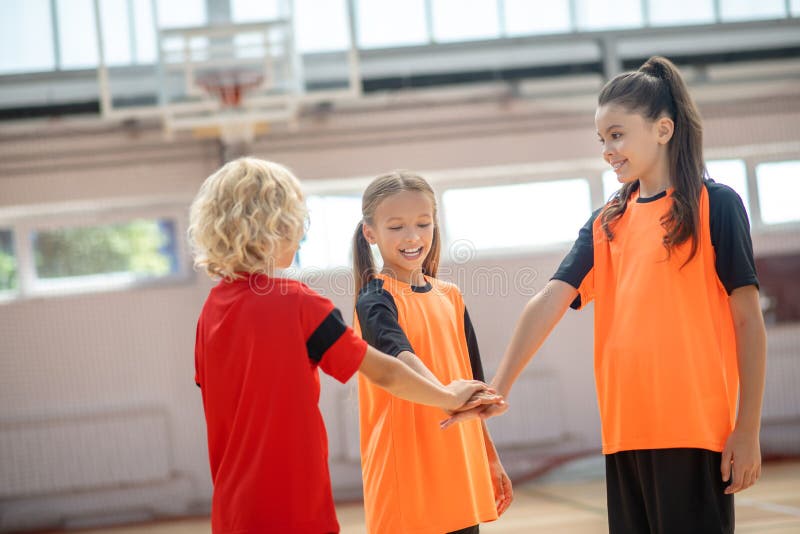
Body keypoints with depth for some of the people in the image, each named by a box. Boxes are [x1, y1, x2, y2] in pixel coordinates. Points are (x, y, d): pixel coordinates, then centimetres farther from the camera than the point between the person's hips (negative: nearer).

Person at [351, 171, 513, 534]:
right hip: (405, 477, -6)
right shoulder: (375, 300, -7)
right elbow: (401, 358, -26)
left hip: (461, 474, 6)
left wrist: (491, 460, 21)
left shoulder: (450, 297, 12)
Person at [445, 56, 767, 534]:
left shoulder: (716, 206, -2)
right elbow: (549, 303, 2)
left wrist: (748, 428, -8)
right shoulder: (606, 224, 13)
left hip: (695, 429, -5)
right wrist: (499, 389, -9)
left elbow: (748, 321, -4)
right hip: (625, 432, 5)